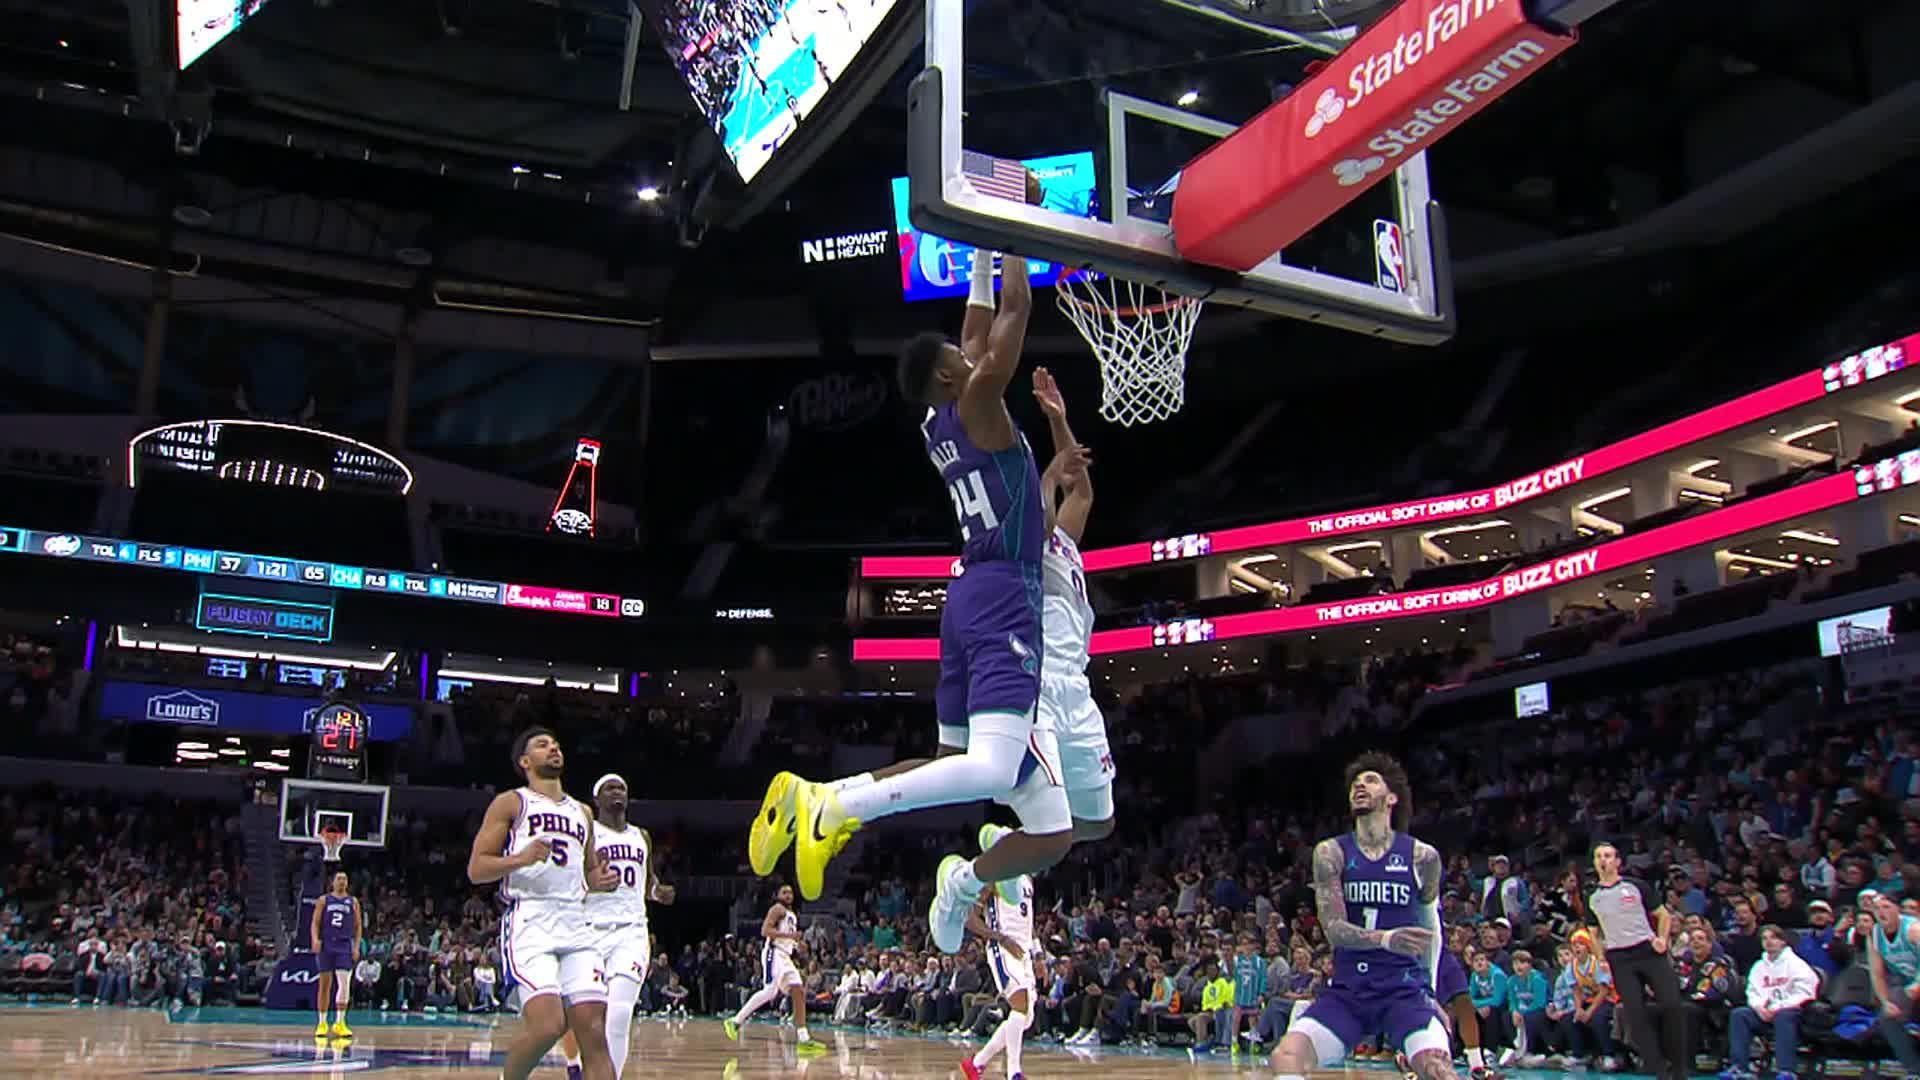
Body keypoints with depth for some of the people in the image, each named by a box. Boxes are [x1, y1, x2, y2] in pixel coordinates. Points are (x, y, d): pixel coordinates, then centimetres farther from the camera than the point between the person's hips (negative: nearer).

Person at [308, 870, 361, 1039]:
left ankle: (339, 1023, -9)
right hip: (326, 945, 0)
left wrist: (356, 947, 1)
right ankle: (322, 1023, 15)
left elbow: (358, 926, 11)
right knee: (325, 984, 5)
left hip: (344, 946, 0)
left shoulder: (353, 902, 10)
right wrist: (315, 939, -14)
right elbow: (315, 923, 4)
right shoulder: (324, 900, 8)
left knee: (344, 984, -13)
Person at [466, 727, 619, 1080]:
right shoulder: (511, 803, 7)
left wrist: (599, 881, 8)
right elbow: (475, 869, 0)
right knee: (548, 1025, -20)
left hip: (576, 927, 5)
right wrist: (521, 859, -19)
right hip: (529, 924, -5)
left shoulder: (582, 812, 24)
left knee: (594, 1032, -6)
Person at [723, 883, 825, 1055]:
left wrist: (797, 941, 14)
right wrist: (789, 935, -21)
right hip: (774, 954, -10)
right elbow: (765, 930, -16)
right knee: (770, 991, -22)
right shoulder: (778, 909, -3)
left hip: (785, 957, 10)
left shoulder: (792, 915, 24)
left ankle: (804, 1040, -2)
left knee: (799, 994, 1)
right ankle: (736, 1021, -11)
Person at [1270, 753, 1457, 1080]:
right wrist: (1385, 938, -27)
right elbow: (1333, 928, -10)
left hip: (1405, 988, -1)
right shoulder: (1330, 853, 0)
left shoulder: (1422, 856, 2)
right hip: (1347, 990, 1)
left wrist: (1430, 992, 16)